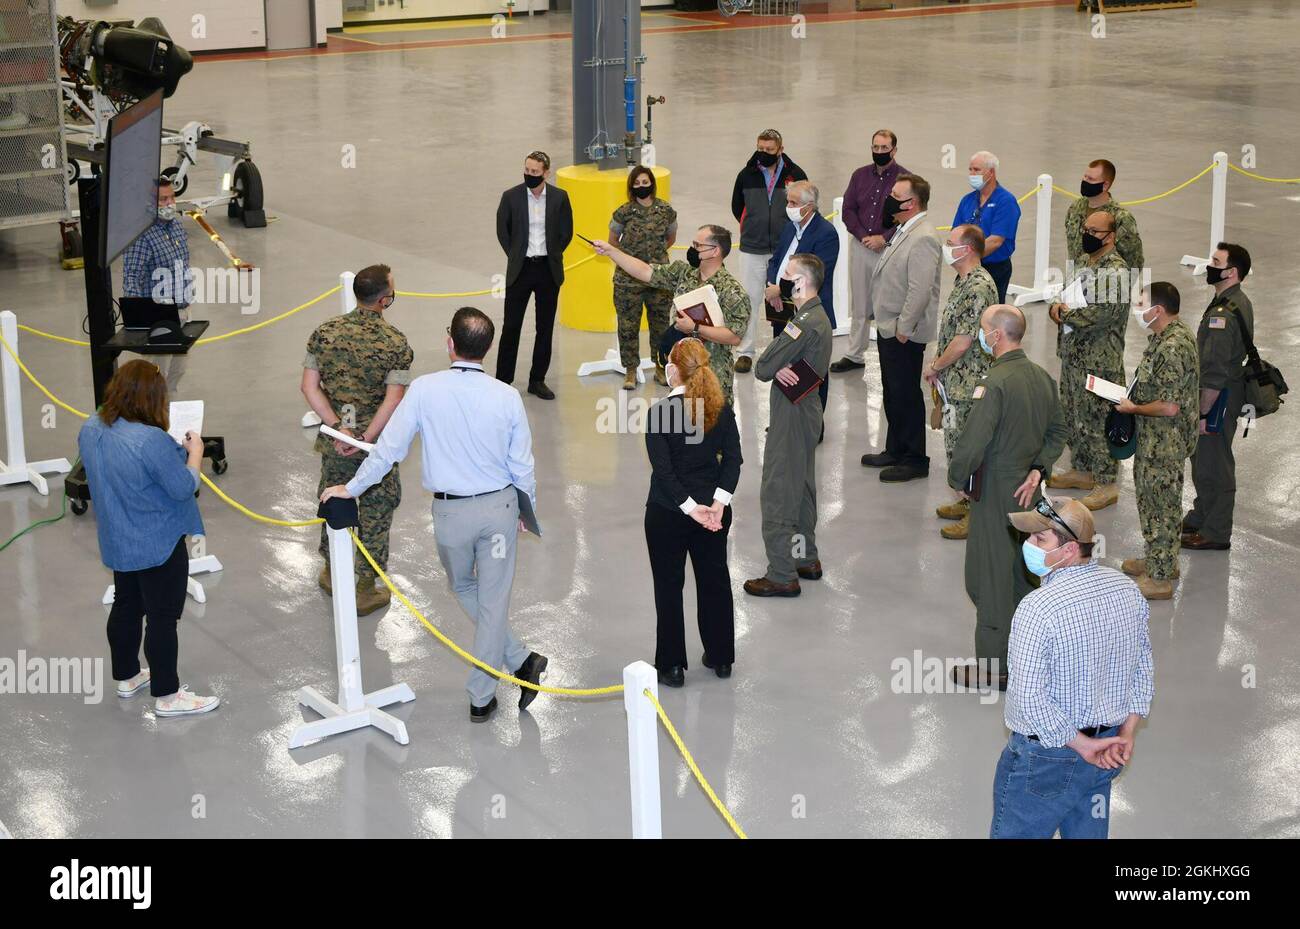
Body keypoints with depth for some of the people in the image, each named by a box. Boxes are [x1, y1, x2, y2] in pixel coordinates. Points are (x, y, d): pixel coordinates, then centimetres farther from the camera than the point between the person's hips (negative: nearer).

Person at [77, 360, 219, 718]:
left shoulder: (90, 430, -5)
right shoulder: (152, 441, -31)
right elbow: (184, 488, -21)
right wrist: (195, 452, -5)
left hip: (117, 540, 8)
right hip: (158, 544, -8)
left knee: (126, 606, 23)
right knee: (163, 617, 4)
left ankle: (126, 677, 39)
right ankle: (166, 696, 14)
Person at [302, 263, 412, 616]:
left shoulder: (326, 331, -6)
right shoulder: (395, 342, -16)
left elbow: (309, 386, -10)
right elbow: (393, 400, -23)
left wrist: (338, 426, -11)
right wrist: (365, 438, -18)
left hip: (334, 438, 4)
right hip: (377, 441, -4)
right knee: (376, 511, 12)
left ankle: (332, 572, 40)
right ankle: (366, 590, 19)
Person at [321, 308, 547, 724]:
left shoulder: (425, 389, -13)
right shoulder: (507, 397, -9)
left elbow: (389, 447, -9)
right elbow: (522, 467, -2)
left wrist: (351, 487, 5)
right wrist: (527, 512, 15)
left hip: (450, 512, -1)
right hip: (500, 506, 1)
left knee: (463, 587, 24)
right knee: (493, 600, 10)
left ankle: (519, 659, 23)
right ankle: (480, 697, 16)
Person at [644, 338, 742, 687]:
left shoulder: (660, 412, -16)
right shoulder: (721, 410, -3)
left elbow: (663, 470, -19)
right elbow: (733, 459, -6)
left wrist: (690, 507, -16)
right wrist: (718, 502, -11)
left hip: (668, 513, -4)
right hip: (713, 506, 4)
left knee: (669, 586, 8)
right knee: (715, 580, 17)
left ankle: (672, 665, 13)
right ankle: (721, 657, 28)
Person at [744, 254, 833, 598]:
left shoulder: (805, 324, -23)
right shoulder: (819, 317, 10)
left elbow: (762, 369, -22)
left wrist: (774, 366, -2)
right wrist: (779, 368, -13)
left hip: (791, 415, -10)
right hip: (807, 410, 10)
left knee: (777, 494, -5)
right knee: (801, 488, 20)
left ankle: (782, 575, -2)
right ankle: (806, 559, 31)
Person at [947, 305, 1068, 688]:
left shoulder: (994, 384, -23)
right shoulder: (1042, 377, 3)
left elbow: (972, 442, -23)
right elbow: (1057, 432, 10)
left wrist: (956, 478, -7)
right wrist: (1037, 471, 3)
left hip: (995, 494, -8)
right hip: (1026, 493, 8)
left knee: (989, 577, 2)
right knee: (1021, 570, 20)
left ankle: (994, 666, 10)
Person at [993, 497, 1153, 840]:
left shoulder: (1038, 609, -27)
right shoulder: (1127, 590, -4)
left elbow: (1030, 698, -27)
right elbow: (1143, 670, 5)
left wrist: (1081, 745, -16)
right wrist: (1126, 734, 3)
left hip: (1045, 758, -7)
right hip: (1105, 754, 7)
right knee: (1089, 832, 21)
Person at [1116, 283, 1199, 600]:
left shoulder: (1171, 349, -28)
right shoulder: (1176, 333, 5)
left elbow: (1169, 407, -29)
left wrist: (1133, 409, -15)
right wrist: (1134, 398, 9)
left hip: (1164, 442, -10)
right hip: (1156, 440, 10)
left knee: (1159, 504, 1)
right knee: (1154, 498, 23)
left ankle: (1159, 578, 12)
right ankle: (1161, 560, 39)